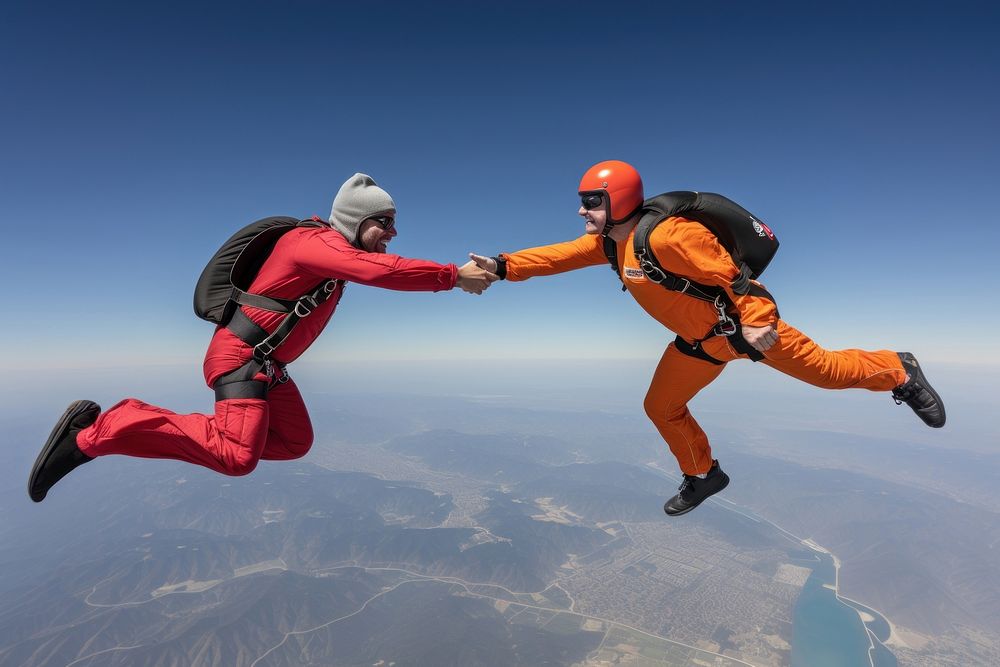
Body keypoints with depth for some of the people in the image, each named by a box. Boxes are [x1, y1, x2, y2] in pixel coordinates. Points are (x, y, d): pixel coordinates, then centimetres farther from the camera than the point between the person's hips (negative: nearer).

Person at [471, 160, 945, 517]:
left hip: (742, 323, -8)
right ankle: (703, 475, 33)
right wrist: (503, 265, -15)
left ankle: (898, 372, 35)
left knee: (825, 369, 2)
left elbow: (728, 272, -28)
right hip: (699, 341, 8)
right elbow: (560, 255, -6)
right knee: (661, 408, 11)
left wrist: (758, 322, -27)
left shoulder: (665, 235, -30)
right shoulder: (607, 242, -3)